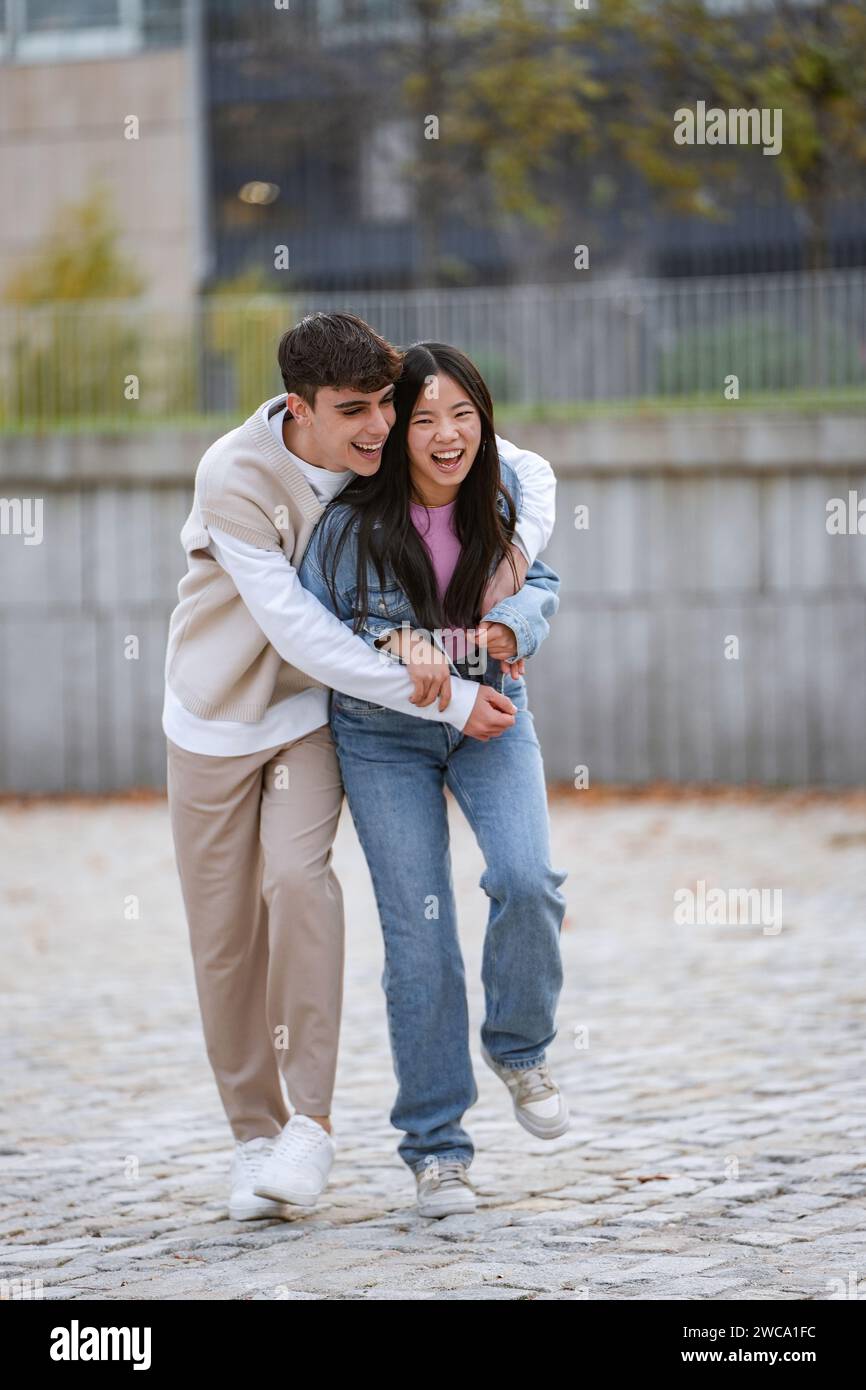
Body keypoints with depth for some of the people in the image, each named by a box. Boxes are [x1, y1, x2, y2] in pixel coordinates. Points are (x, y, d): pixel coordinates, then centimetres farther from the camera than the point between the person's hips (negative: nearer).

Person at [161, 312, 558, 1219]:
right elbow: (298, 630, -29)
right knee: (224, 933, 1)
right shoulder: (233, 479, -27)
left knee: (298, 879, -23)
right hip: (219, 711, -1)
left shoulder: (388, 448, -14)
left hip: (314, 708, 1)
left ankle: (311, 1118, -16)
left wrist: (514, 552, -21)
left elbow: (528, 470, 0)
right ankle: (253, 1133, 16)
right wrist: (441, 699, -29)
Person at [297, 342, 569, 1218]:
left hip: (491, 715, 2)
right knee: (418, 931, -5)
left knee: (527, 878, -22)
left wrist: (511, 624, -21)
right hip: (381, 734, -2)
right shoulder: (352, 521, -18)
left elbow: (542, 584, 2)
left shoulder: (503, 494, -9)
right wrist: (390, 645, -28)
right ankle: (434, 1146, 6)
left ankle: (518, 1049, 8)